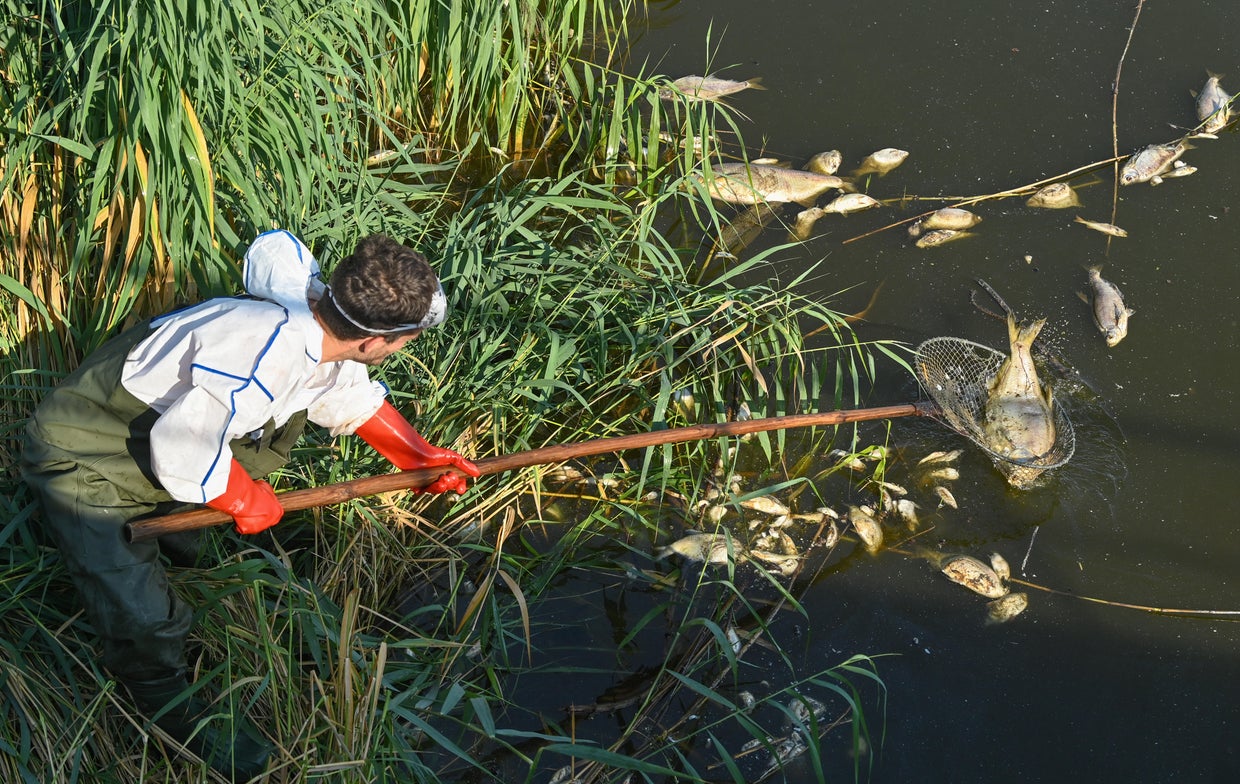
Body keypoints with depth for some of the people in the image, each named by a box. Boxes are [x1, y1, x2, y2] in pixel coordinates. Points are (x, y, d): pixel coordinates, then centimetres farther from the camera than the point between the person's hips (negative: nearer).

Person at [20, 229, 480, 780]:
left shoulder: (319, 321, -9)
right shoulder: (267, 352, -38)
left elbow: (355, 399, 9)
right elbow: (181, 449, -33)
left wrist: (420, 458, 3)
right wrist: (247, 501, -17)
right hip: (82, 463, -8)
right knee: (144, 617, -7)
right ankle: (175, 714, 21)